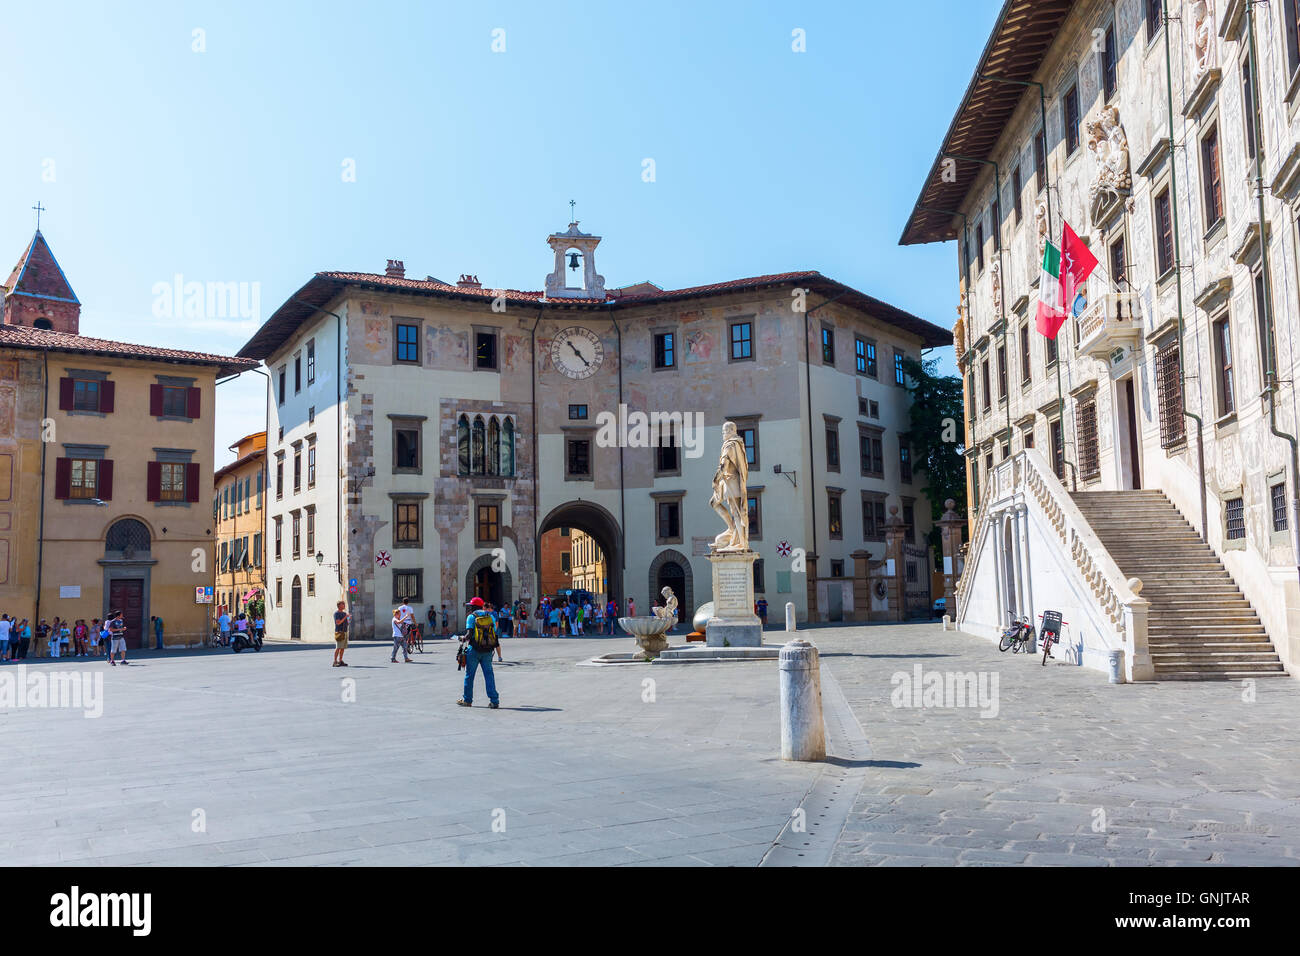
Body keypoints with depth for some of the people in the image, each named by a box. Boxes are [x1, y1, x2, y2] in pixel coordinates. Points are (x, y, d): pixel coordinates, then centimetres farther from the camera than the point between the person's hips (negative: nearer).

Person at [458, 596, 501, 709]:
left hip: (474, 650, -3)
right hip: (488, 651, 3)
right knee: (489, 675, 4)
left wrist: (464, 638, 8)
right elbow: (496, 637, 8)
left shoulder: (471, 617, -2)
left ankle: (467, 700, 20)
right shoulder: (490, 616, 10)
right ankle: (494, 701, -4)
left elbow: (469, 634, -15)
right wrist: (499, 655, 12)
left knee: (469, 675, 11)